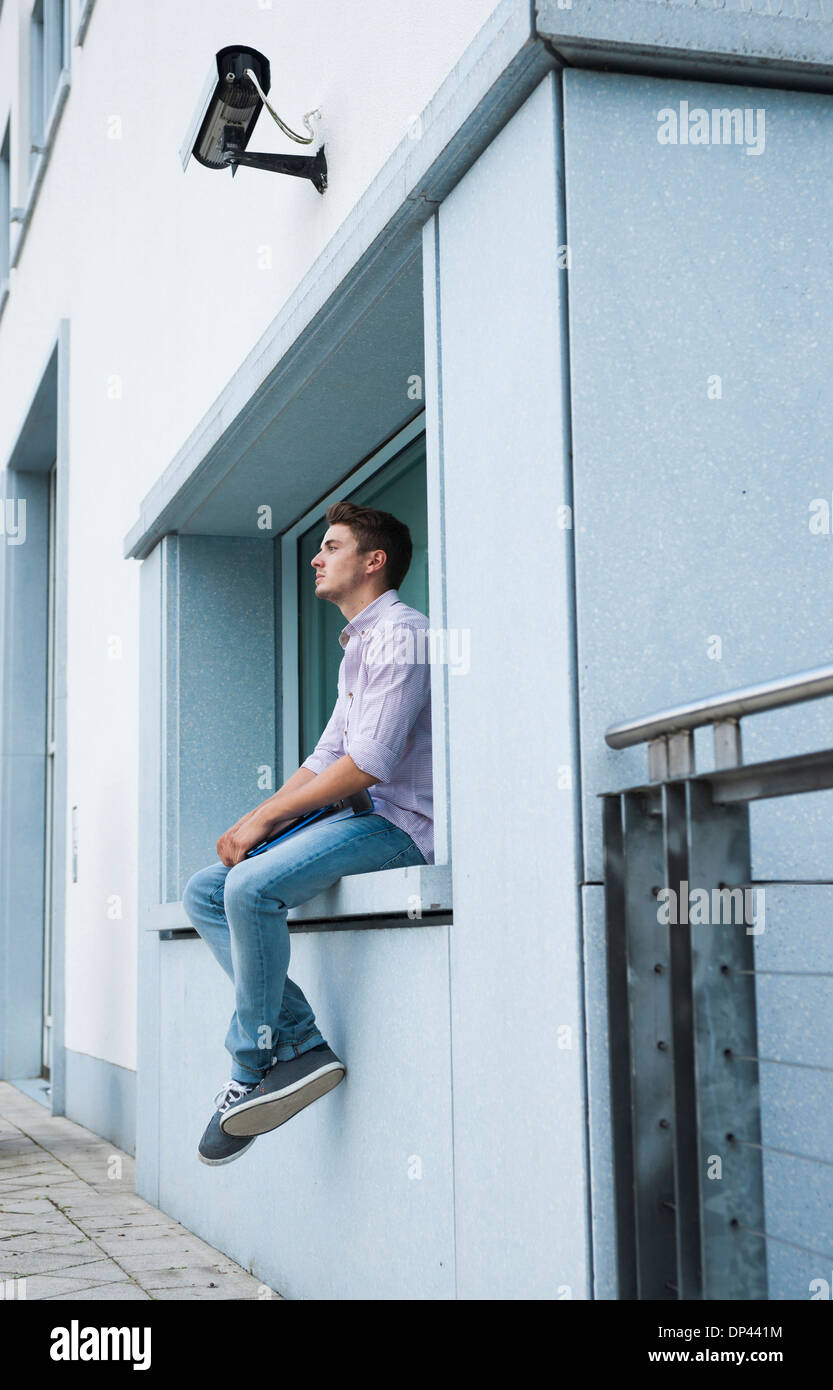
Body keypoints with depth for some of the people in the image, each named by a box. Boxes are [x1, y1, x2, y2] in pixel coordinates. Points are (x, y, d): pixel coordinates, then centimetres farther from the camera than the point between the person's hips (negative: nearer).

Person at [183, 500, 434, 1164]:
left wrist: (263, 819, -12)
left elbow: (369, 762, -18)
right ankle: (302, 1043, -11)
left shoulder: (400, 634, -9)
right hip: (364, 819, 10)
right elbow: (328, 756, 20)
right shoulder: (357, 647, 24)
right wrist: (255, 823, 4)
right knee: (205, 892, 0)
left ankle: (253, 1069, -15)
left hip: (402, 823, -10)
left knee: (252, 886, -29)